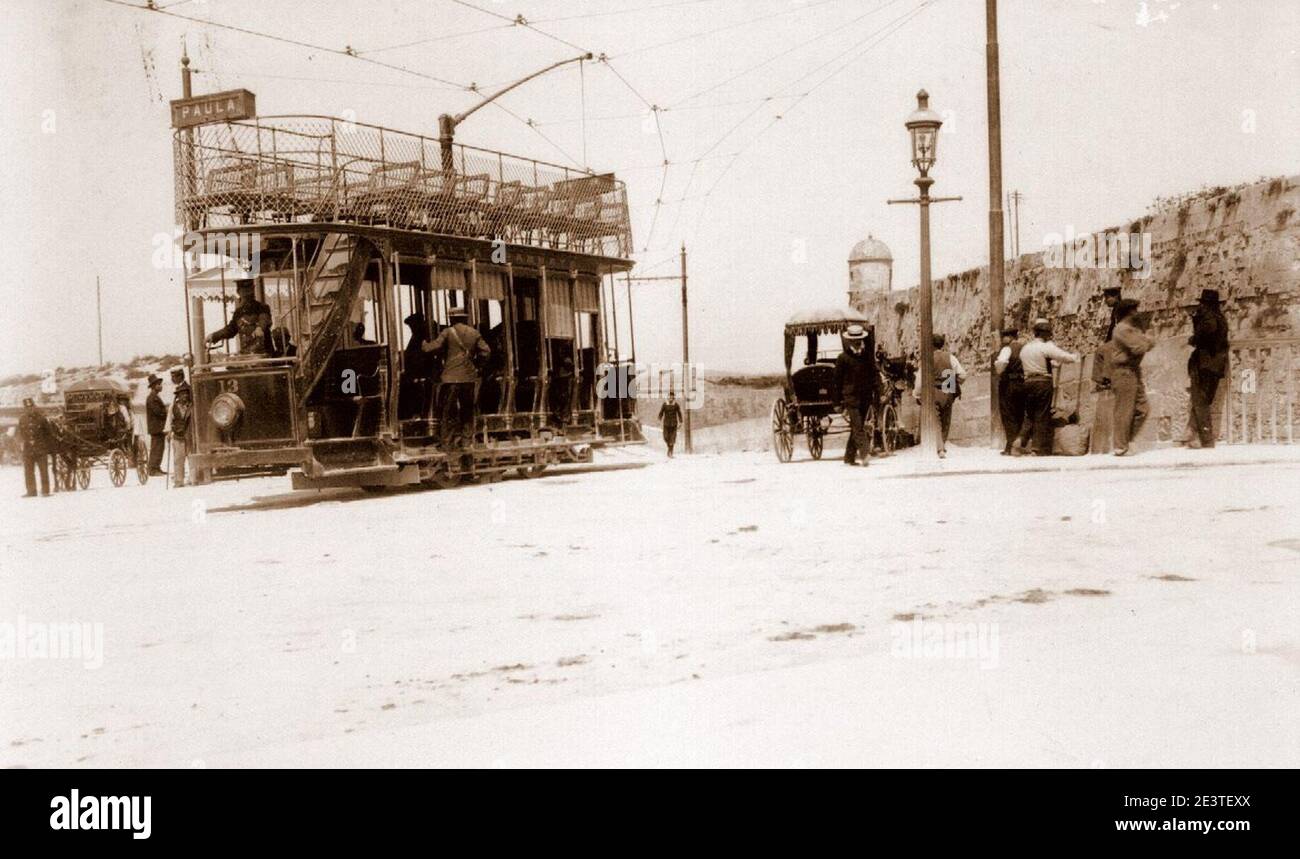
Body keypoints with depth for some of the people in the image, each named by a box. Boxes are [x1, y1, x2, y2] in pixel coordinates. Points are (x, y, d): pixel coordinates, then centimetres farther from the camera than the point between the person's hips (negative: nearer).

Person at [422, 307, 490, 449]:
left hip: (451, 377, -4)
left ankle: (447, 442, -4)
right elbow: (485, 351, 3)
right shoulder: (474, 333, 7)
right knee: (467, 409, 14)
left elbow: (435, 347, -14)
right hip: (469, 376, 4)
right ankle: (466, 439, 14)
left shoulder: (448, 332, -5)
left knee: (448, 410, -1)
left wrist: (424, 344, 6)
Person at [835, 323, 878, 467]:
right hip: (851, 397, -4)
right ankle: (865, 454, -25)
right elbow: (837, 380, 4)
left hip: (866, 397, 4)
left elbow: (875, 375, 14)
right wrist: (840, 401, 3)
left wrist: (876, 396, 5)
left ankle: (849, 457, 18)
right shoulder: (843, 358, 0)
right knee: (857, 427, -14)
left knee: (856, 428, 9)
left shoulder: (868, 355, 10)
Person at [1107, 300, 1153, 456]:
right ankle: (1121, 447, -5)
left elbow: (1149, 344, 15)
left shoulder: (1132, 328, 21)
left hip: (1133, 371, 10)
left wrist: (1145, 340, -6)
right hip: (1124, 372, -10)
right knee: (1124, 410, -8)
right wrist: (1147, 339, -2)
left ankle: (1127, 440, 17)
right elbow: (1139, 348, -20)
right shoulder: (1123, 329, -12)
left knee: (1141, 409, 9)